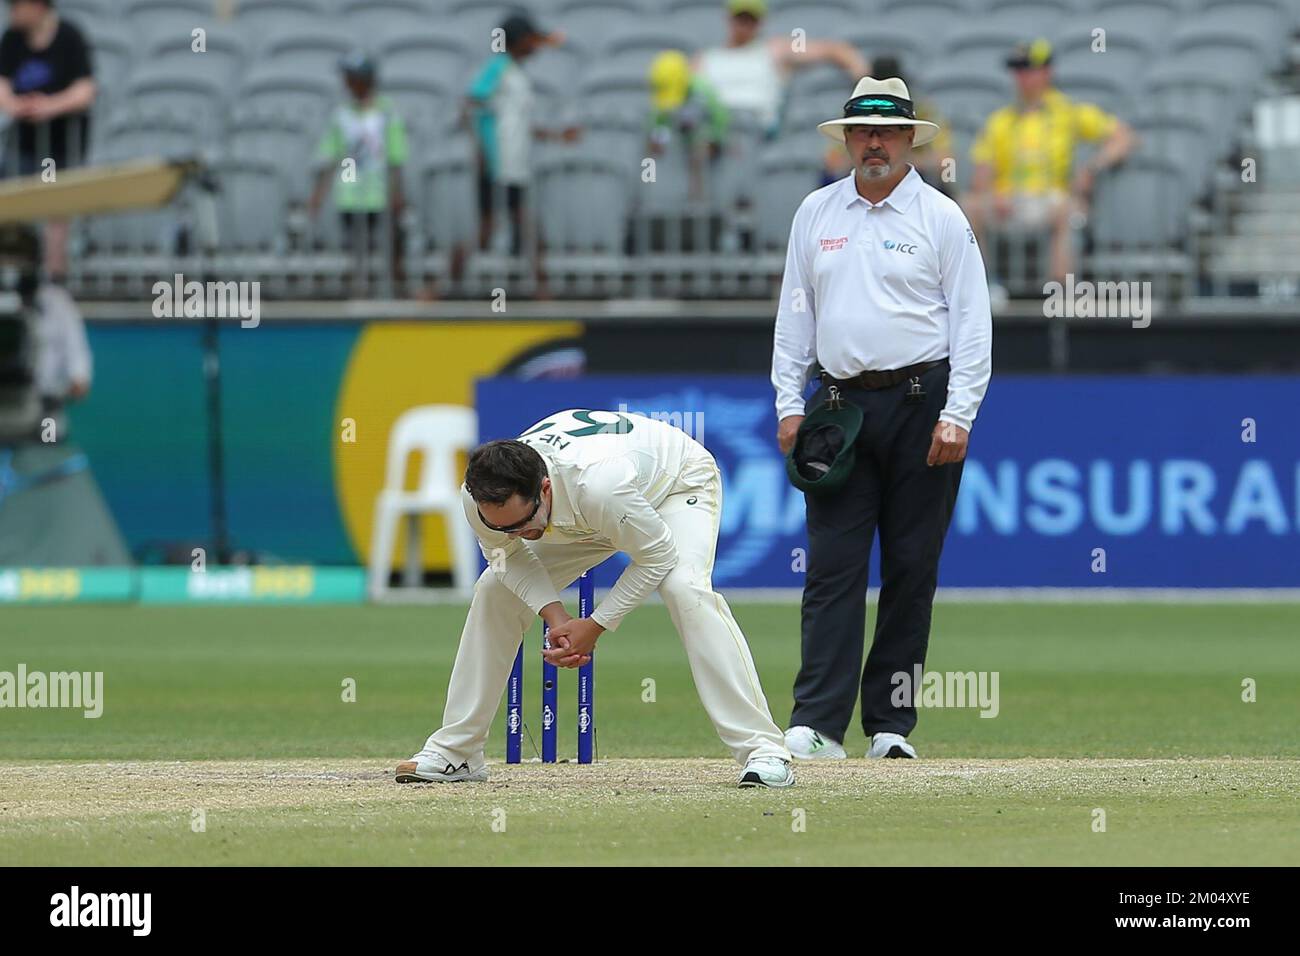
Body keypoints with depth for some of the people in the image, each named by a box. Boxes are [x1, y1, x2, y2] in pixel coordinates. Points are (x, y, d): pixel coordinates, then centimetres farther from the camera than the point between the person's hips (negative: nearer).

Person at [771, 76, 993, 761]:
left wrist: (957, 414, -9)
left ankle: (890, 725, 6)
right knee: (833, 565, -6)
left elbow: (971, 321, -1)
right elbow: (794, 312, 15)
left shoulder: (942, 217, 2)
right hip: (840, 408, 2)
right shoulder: (816, 214, 12)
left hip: (921, 403, -2)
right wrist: (789, 404, 6)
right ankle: (817, 724, -12)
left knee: (912, 567, 0)